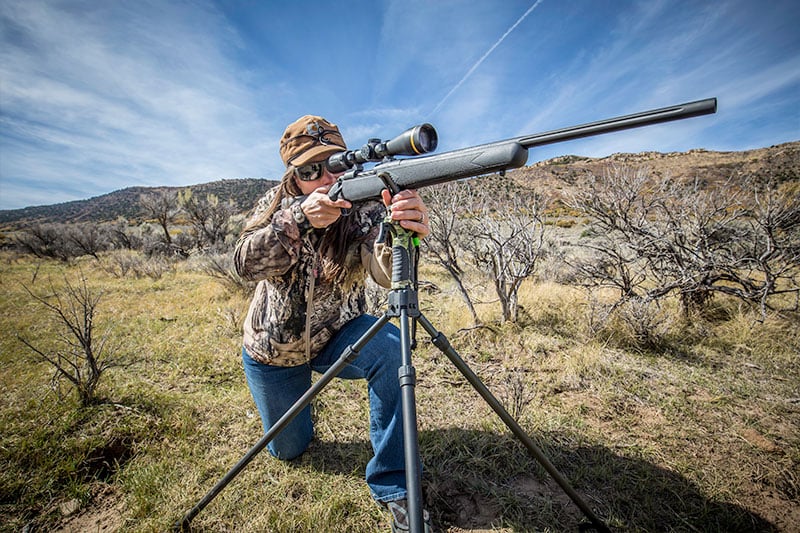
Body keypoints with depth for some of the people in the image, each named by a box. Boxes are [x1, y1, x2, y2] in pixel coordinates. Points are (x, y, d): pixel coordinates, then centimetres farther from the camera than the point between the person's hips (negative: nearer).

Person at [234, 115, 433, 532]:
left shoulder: (364, 208, -17)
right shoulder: (277, 203, -11)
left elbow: (384, 272, -36)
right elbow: (246, 263, -26)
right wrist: (298, 219, -43)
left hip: (335, 337, -1)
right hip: (272, 348, 2)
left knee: (389, 348, -34)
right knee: (288, 449, 14)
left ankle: (393, 486, -15)